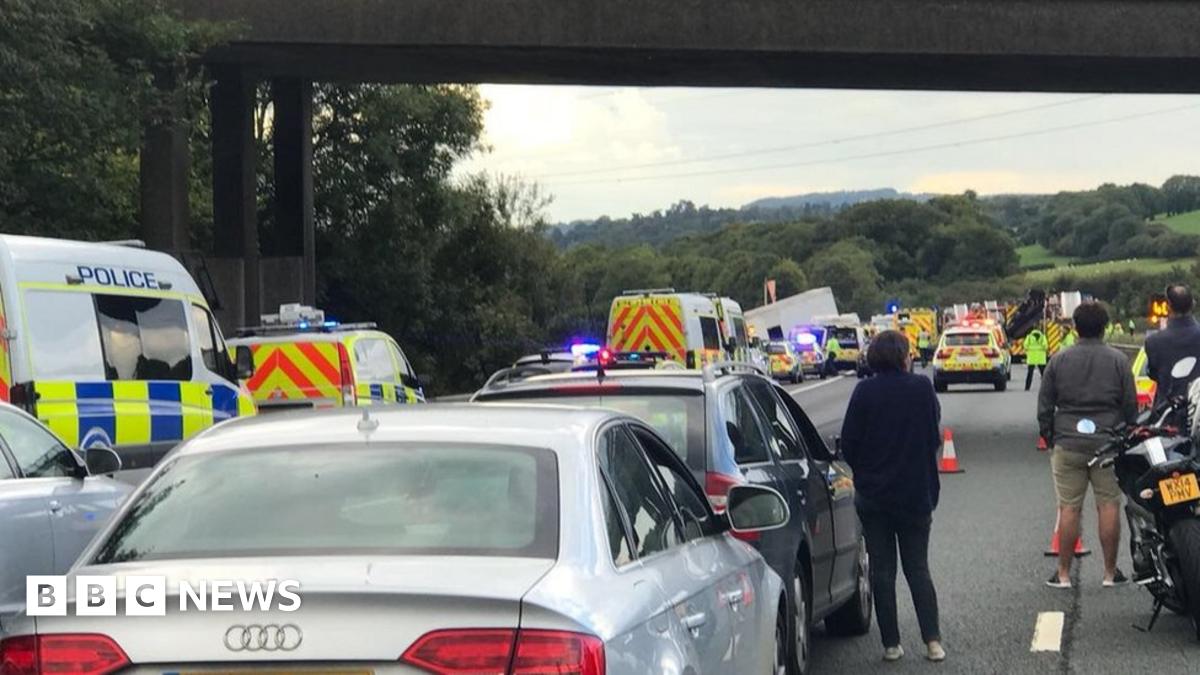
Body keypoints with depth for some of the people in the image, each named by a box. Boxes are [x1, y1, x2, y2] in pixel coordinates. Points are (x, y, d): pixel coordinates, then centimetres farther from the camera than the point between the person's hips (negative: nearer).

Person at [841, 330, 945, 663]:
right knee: (918, 568, 10)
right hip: (915, 494, 1)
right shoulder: (922, 388, -7)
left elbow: (848, 443, -4)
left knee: (882, 570, 7)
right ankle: (932, 640, 2)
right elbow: (934, 435, 1)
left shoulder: (864, 392, -8)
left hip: (873, 495, 0)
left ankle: (891, 644, 7)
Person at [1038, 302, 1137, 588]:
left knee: (1068, 508, 3)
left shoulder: (1059, 361, 2)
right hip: (1108, 445, -1)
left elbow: (1044, 407, 5)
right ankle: (1110, 572, 9)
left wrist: (1051, 440, 15)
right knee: (1109, 506, 5)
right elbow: (1131, 406, 2)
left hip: (1068, 445, 1)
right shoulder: (1118, 361, 0)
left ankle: (1063, 573, 6)